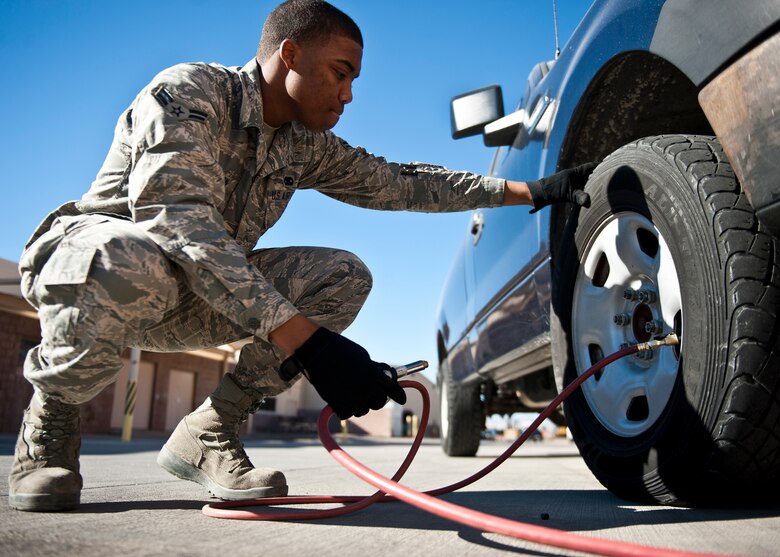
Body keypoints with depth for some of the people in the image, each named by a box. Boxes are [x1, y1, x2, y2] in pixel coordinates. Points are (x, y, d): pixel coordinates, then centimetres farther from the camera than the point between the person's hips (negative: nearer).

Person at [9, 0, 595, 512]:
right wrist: (304, 341, -46)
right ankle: (52, 415, -11)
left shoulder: (304, 145, 1)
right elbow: (177, 221, -36)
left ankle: (210, 432, -6)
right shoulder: (189, 92, -21)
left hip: (193, 301, 6)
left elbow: (398, 182, 5)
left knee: (344, 275, -12)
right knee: (133, 261, -42)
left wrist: (531, 190, 0)